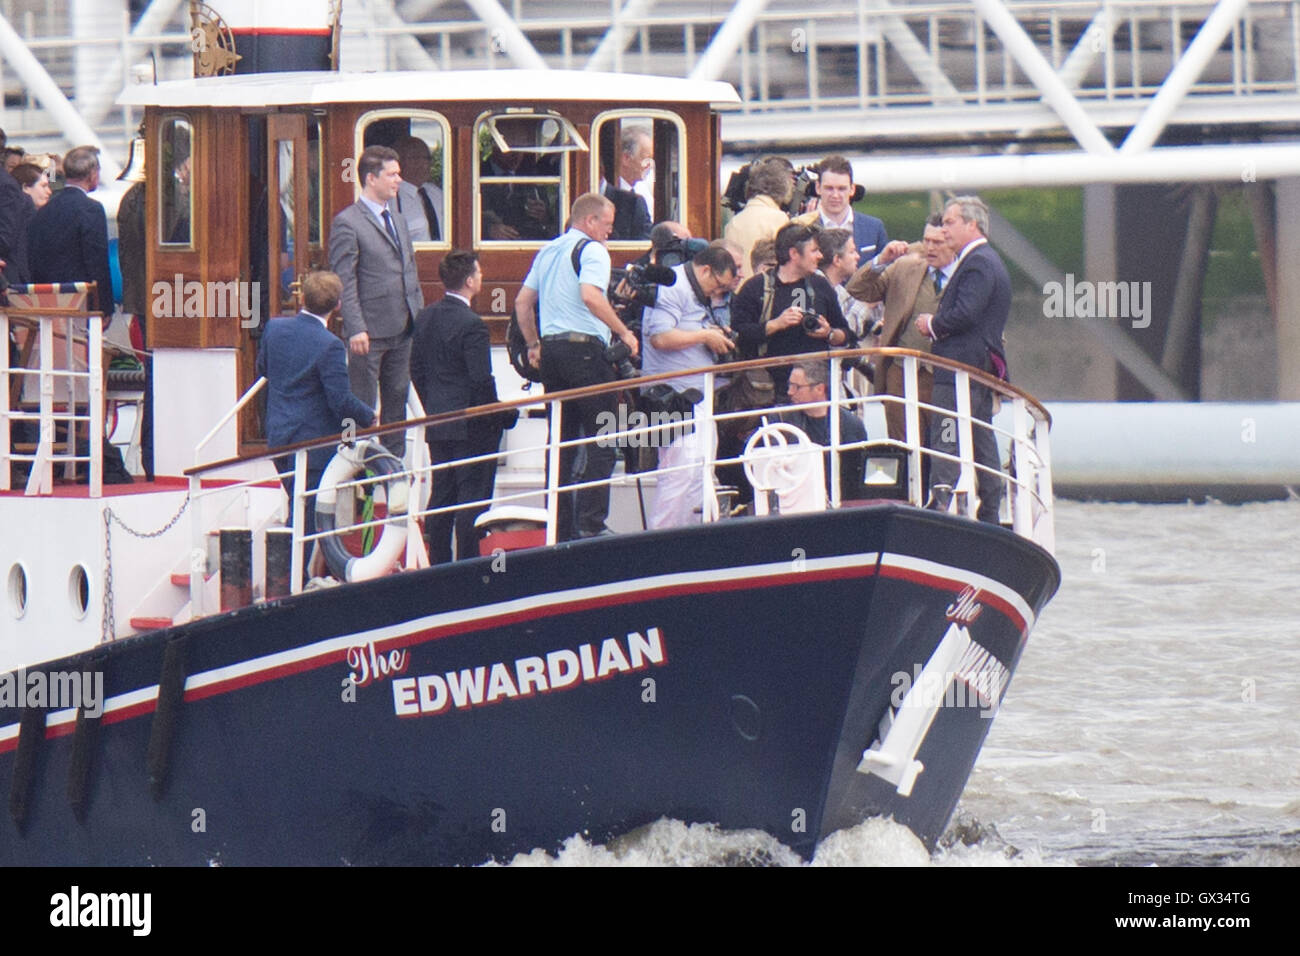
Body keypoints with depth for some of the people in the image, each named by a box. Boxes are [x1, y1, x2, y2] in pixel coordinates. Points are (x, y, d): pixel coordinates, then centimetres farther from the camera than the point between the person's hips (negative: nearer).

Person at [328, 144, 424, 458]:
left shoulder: (398, 222, 17)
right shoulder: (347, 223, -8)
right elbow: (345, 282, -13)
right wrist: (355, 329, -20)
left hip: (402, 330, 8)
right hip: (370, 333, -8)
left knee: (396, 404, 12)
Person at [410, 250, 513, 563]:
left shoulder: (426, 318, 6)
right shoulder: (471, 325, -18)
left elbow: (416, 372, 12)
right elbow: (482, 381, -18)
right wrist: (498, 416, -5)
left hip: (437, 427, 7)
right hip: (472, 427, -7)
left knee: (441, 494, 12)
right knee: (472, 498, -2)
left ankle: (437, 564, 16)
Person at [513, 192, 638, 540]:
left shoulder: (548, 251, 18)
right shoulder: (591, 250, -6)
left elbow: (522, 302, 21)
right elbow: (590, 295, -23)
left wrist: (534, 345, 28)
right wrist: (623, 332, -16)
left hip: (551, 349, 8)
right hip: (584, 347, -8)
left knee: (561, 441, 11)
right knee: (601, 441, -5)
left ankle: (560, 528, 10)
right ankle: (591, 523, -14)